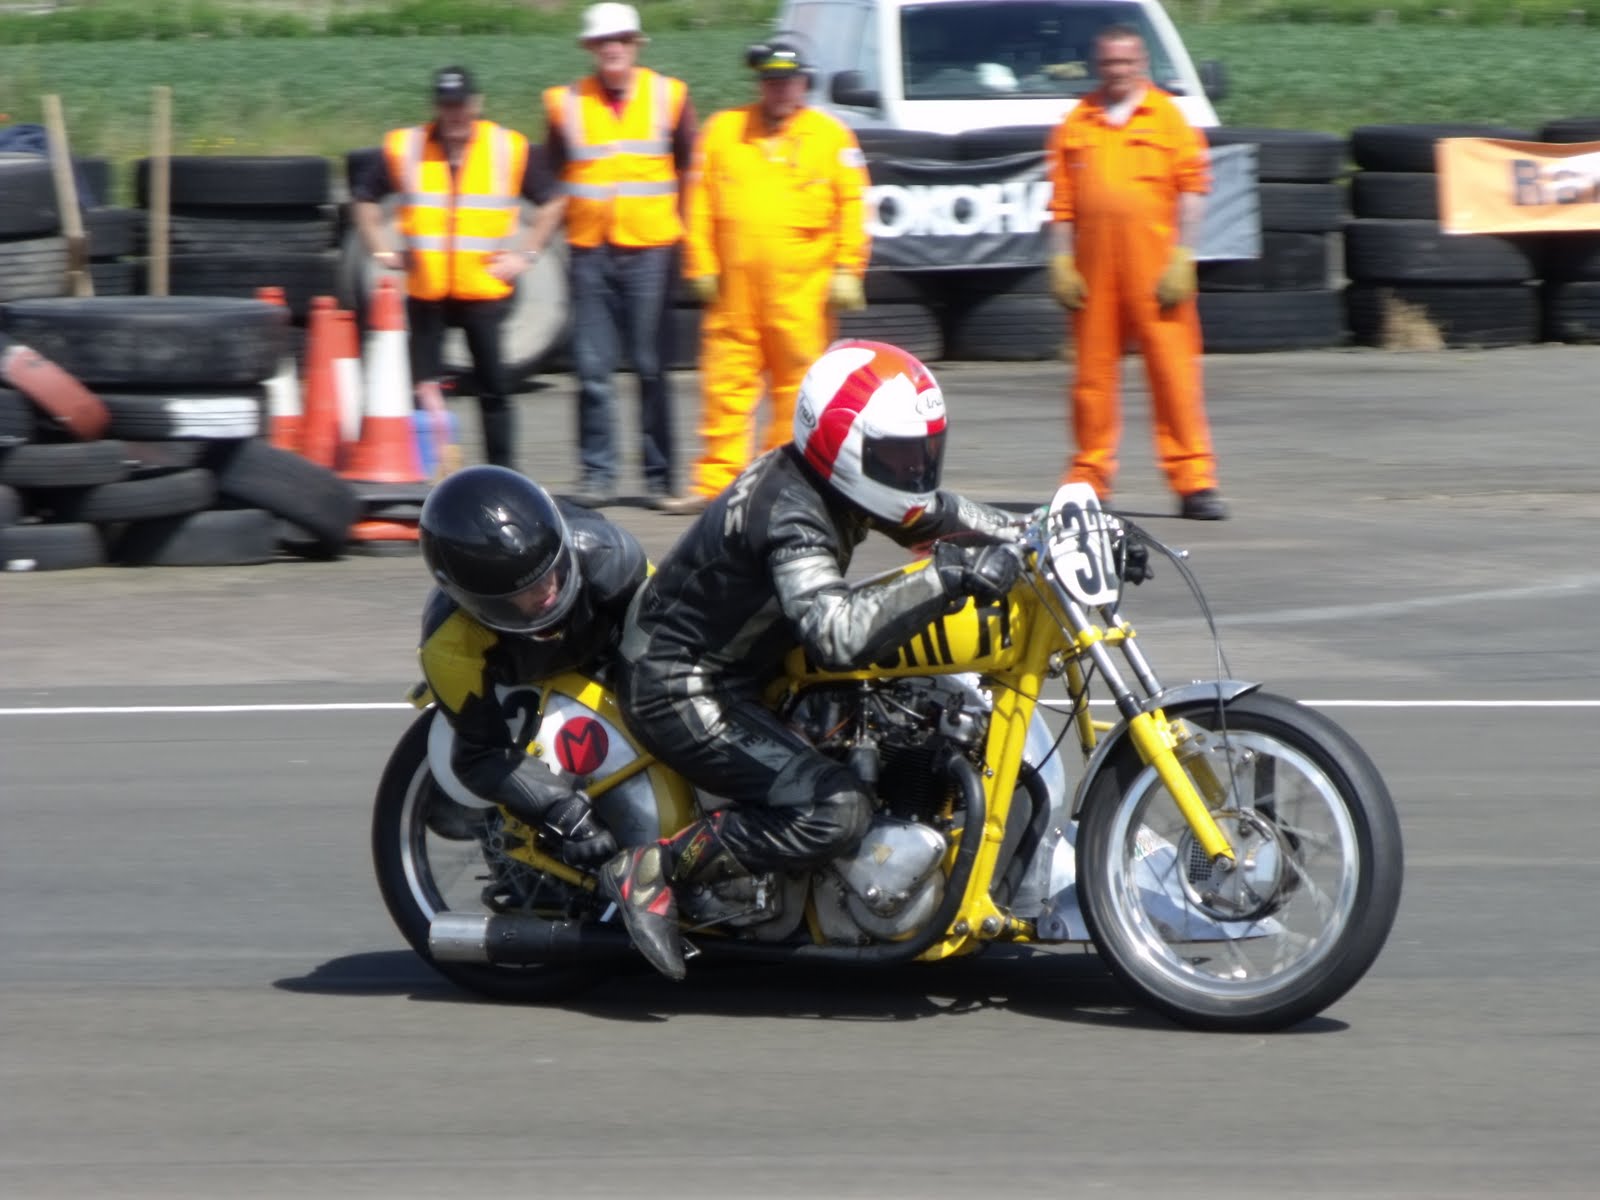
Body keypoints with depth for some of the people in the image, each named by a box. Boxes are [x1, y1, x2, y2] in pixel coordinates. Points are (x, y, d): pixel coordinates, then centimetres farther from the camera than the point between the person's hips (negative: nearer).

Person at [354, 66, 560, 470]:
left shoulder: (510, 148, 2)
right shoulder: (404, 148, 4)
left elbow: (551, 202, 10)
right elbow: (365, 198, 15)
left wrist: (525, 255, 1)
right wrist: (383, 250, 5)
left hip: (486, 289, -1)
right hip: (425, 291, 1)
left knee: (492, 387, 0)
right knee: (424, 384, -1)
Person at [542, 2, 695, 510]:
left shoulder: (668, 96, 6)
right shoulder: (566, 103, 8)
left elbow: (692, 172, 12)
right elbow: (554, 180, 16)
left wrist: (691, 239, 9)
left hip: (651, 249, -1)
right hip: (590, 252, 1)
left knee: (652, 367, -1)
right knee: (592, 367, -3)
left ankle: (659, 475, 6)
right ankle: (597, 473, 2)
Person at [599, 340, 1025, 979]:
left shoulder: (822, 483, 2)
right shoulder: (791, 515, -28)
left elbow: (932, 512, 19)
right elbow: (838, 633, -44)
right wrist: (947, 578, -46)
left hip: (744, 671, 10)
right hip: (678, 688, -10)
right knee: (837, 810, -25)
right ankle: (652, 871, -18)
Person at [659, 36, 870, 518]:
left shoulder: (830, 136, 7)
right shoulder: (723, 130, 12)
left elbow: (852, 207, 4)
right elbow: (700, 202, 11)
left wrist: (847, 270, -3)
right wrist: (701, 265, 3)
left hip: (801, 287, -2)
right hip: (734, 282, 2)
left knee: (796, 385, -1)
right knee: (726, 383, 0)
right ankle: (714, 482, 3)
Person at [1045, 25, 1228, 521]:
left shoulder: (1167, 118, 5)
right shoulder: (1075, 124, 11)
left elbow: (1192, 191, 1)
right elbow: (1061, 201, 11)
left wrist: (1182, 260, -7)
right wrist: (1061, 263, 2)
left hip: (1154, 271, -2)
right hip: (1093, 270, 2)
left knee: (1175, 373, -5)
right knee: (1092, 373, 5)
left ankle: (1194, 482, -5)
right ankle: (1089, 479, 14)